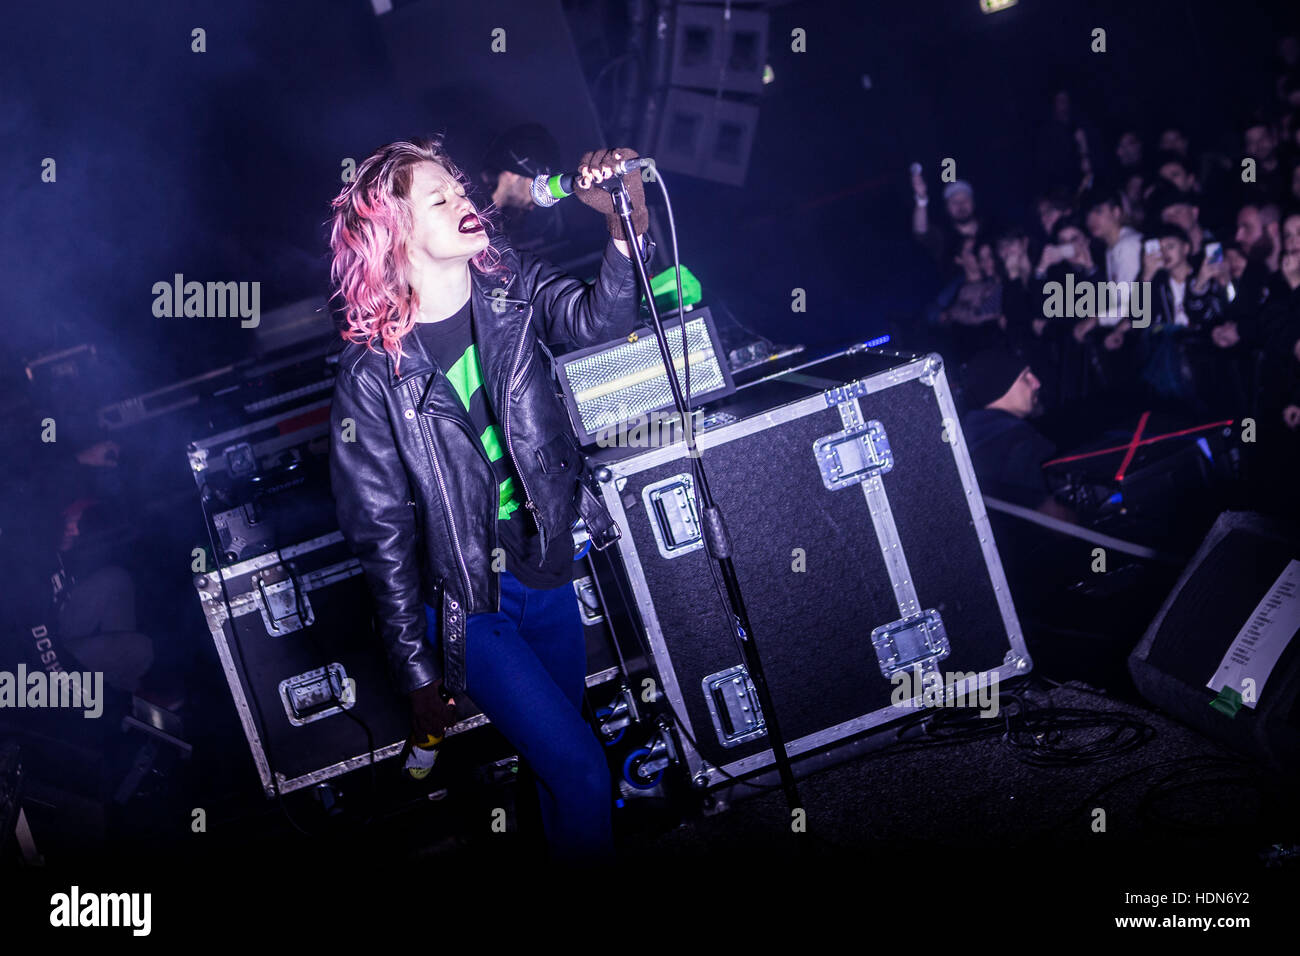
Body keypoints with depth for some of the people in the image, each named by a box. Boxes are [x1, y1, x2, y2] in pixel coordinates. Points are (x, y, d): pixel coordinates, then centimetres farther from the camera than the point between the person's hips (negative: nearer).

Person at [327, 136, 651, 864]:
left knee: (556, 759, 21)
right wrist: (418, 672, -10)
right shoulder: (374, 371, -17)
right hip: (469, 606, -5)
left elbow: (597, 319, -21)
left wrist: (626, 227, -41)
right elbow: (382, 532, -12)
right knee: (579, 767, -6)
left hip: (549, 568, 5)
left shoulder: (511, 283, -3)